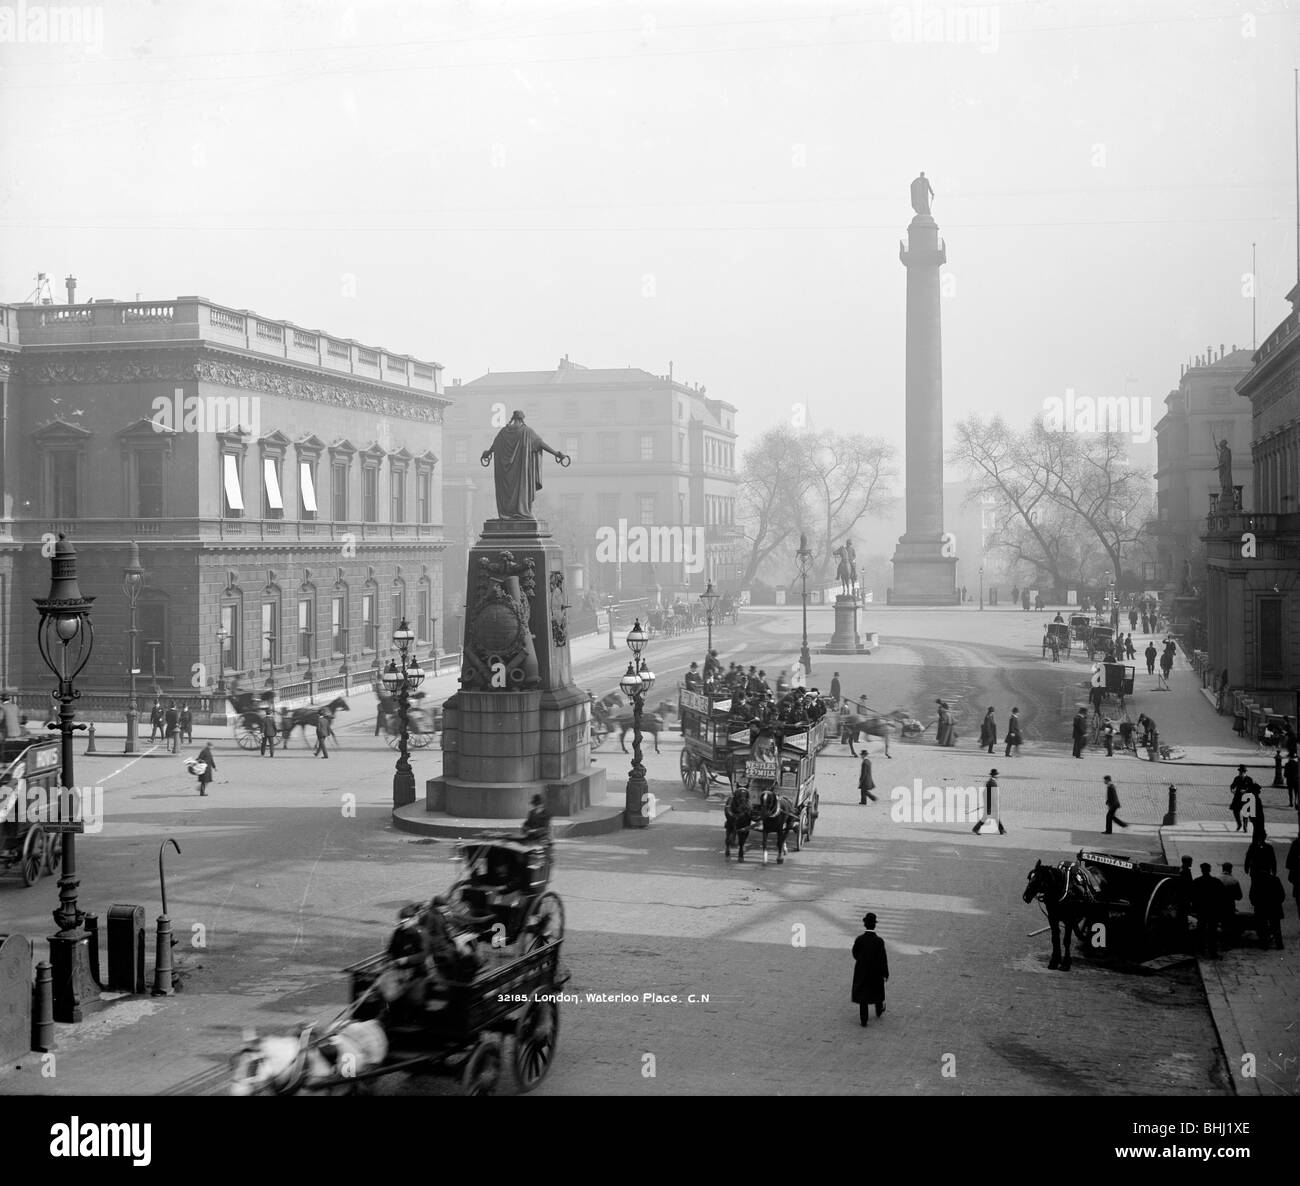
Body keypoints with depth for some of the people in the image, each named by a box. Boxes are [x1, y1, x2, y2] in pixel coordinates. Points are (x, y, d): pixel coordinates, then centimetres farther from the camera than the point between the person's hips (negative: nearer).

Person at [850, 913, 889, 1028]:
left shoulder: (859, 939, -16)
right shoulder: (879, 941, -20)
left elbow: (855, 954, -2)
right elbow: (883, 959, -15)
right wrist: (885, 973, -4)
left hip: (861, 971, 0)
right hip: (876, 971, 0)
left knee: (862, 994, 8)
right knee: (877, 991, 25)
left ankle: (863, 1019, 7)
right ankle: (879, 1011, 45)